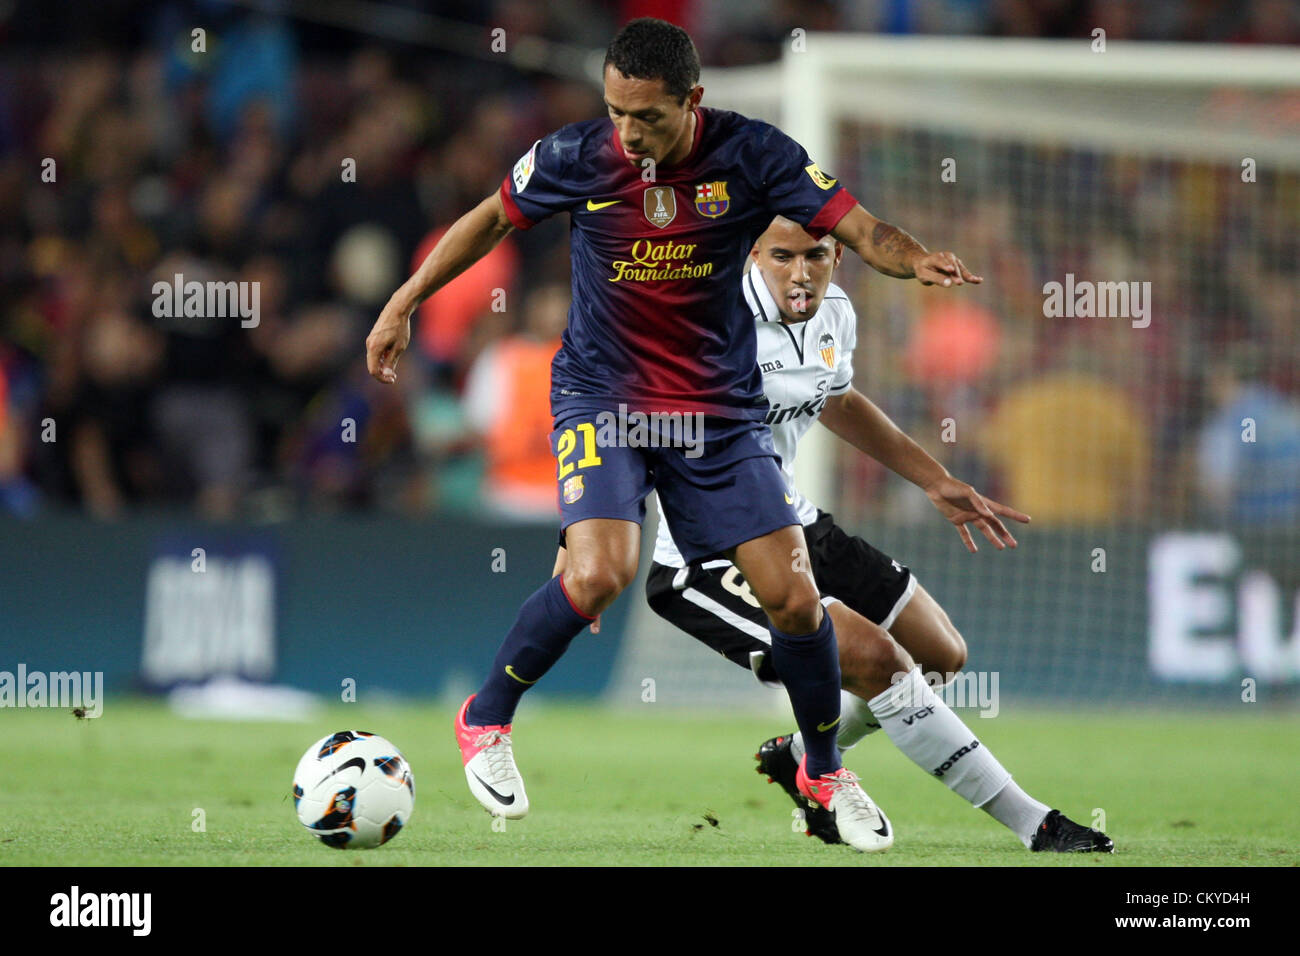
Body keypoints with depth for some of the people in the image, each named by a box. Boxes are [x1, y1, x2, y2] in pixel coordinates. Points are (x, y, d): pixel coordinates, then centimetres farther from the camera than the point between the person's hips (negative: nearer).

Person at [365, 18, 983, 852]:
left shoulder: (752, 155, -12)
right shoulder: (576, 157, -11)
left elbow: (856, 226, -13)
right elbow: (492, 220, 7)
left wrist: (916, 260, -35)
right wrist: (404, 304, 8)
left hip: (721, 409, 2)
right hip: (603, 398, -2)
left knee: (793, 595, -5)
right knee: (599, 573, -25)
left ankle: (826, 770, 20)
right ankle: (487, 721, -1)